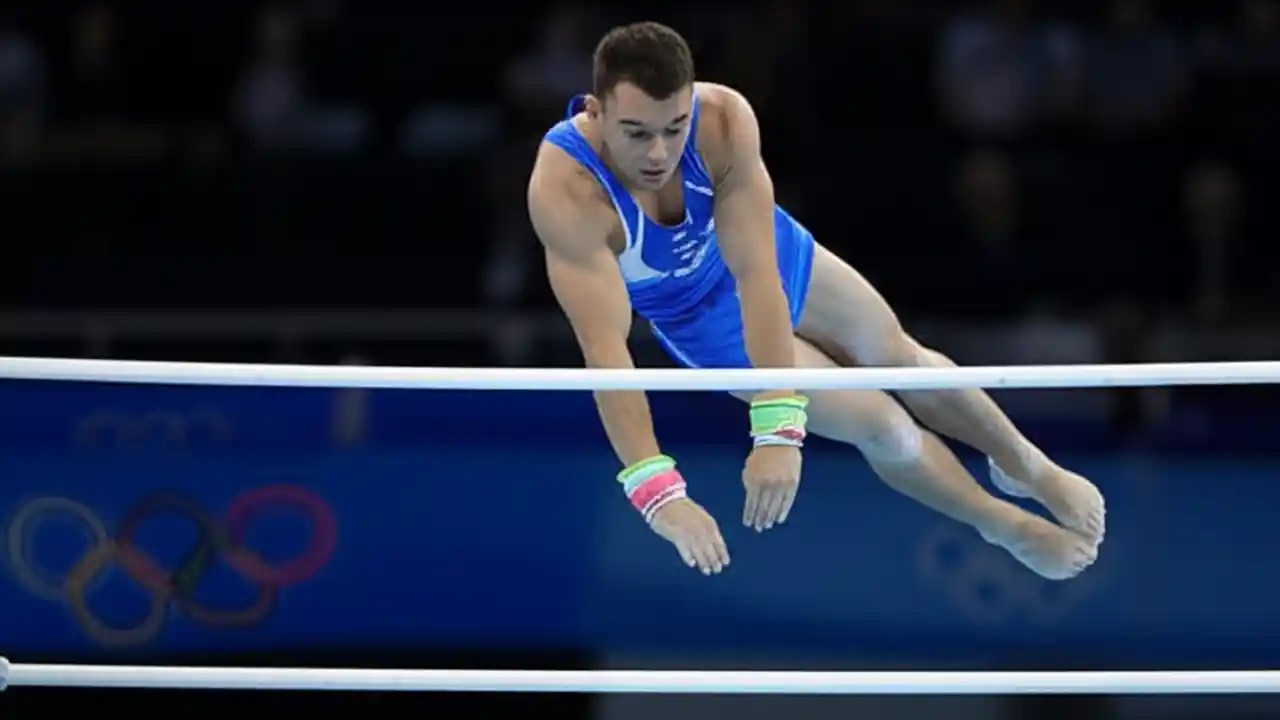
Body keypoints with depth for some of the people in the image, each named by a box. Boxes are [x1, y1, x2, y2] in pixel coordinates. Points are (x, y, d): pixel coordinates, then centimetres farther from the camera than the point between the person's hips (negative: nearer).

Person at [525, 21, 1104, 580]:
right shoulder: (566, 192, -43)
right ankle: (1004, 525, 30)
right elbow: (604, 345, -45)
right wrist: (656, 490, -53)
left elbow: (756, 272, -42)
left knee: (903, 361, 17)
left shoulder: (724, 119, -38)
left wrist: (777, 431, -49)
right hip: (703, 321, -2)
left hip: (773, 256, 2)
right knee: (880, 423, 1)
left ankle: (1027, 465, 48)